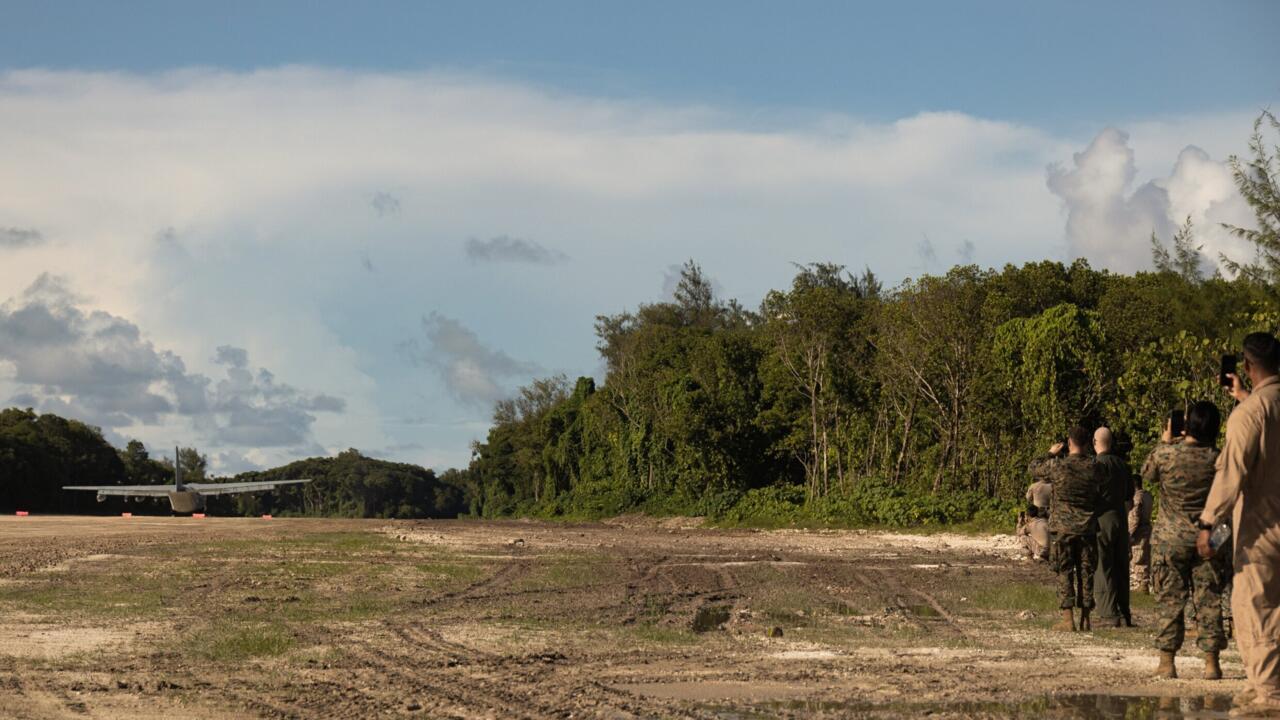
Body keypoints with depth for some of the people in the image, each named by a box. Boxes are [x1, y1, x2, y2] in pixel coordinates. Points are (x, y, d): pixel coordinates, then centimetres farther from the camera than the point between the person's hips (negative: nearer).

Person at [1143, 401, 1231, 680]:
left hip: (1170, 539, -1)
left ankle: (1167, 661, 7)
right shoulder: (1218, 460, -9)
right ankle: (1211, 662, 7)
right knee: (1209, 600, 7)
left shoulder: (1165, 454, -13)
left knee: (1169, 599, 6)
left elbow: (1147, 474, 8)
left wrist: (1164, 441, 16)